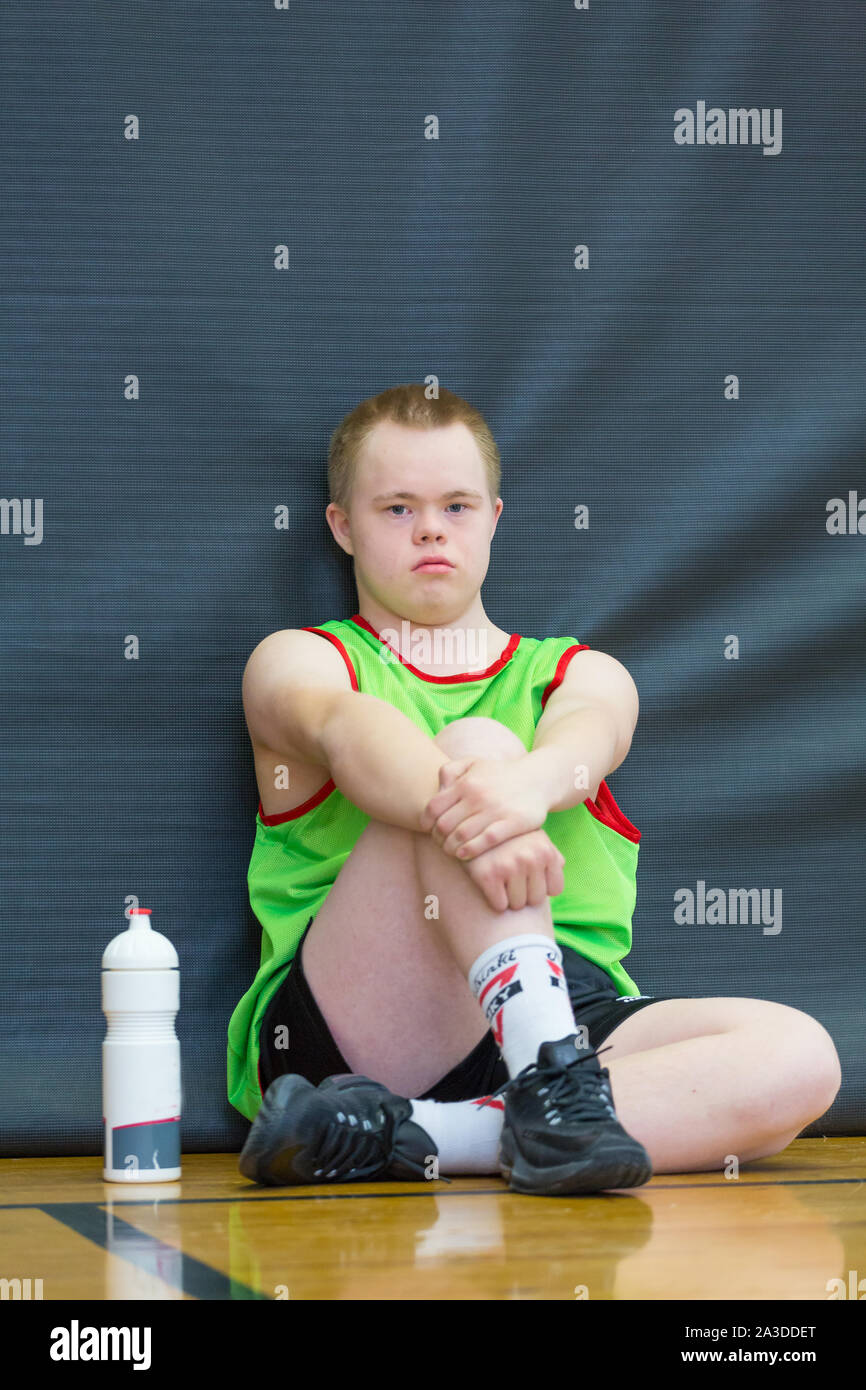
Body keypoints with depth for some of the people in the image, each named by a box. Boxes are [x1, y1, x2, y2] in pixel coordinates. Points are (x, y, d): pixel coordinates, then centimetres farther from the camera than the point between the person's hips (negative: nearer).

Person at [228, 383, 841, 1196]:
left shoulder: (580, 674, 22)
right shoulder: (299, 660, 15)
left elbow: (585, 736, -5)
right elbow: (348, 730, -12)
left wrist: (528, 783, -33)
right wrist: (456, 805, -37)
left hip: (565, 1002, 3)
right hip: (344, 1030, -3)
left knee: (798, 1056, -25)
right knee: (475, 742, -24)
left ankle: (389, 1136, -34)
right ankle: (552, 1080, -40)